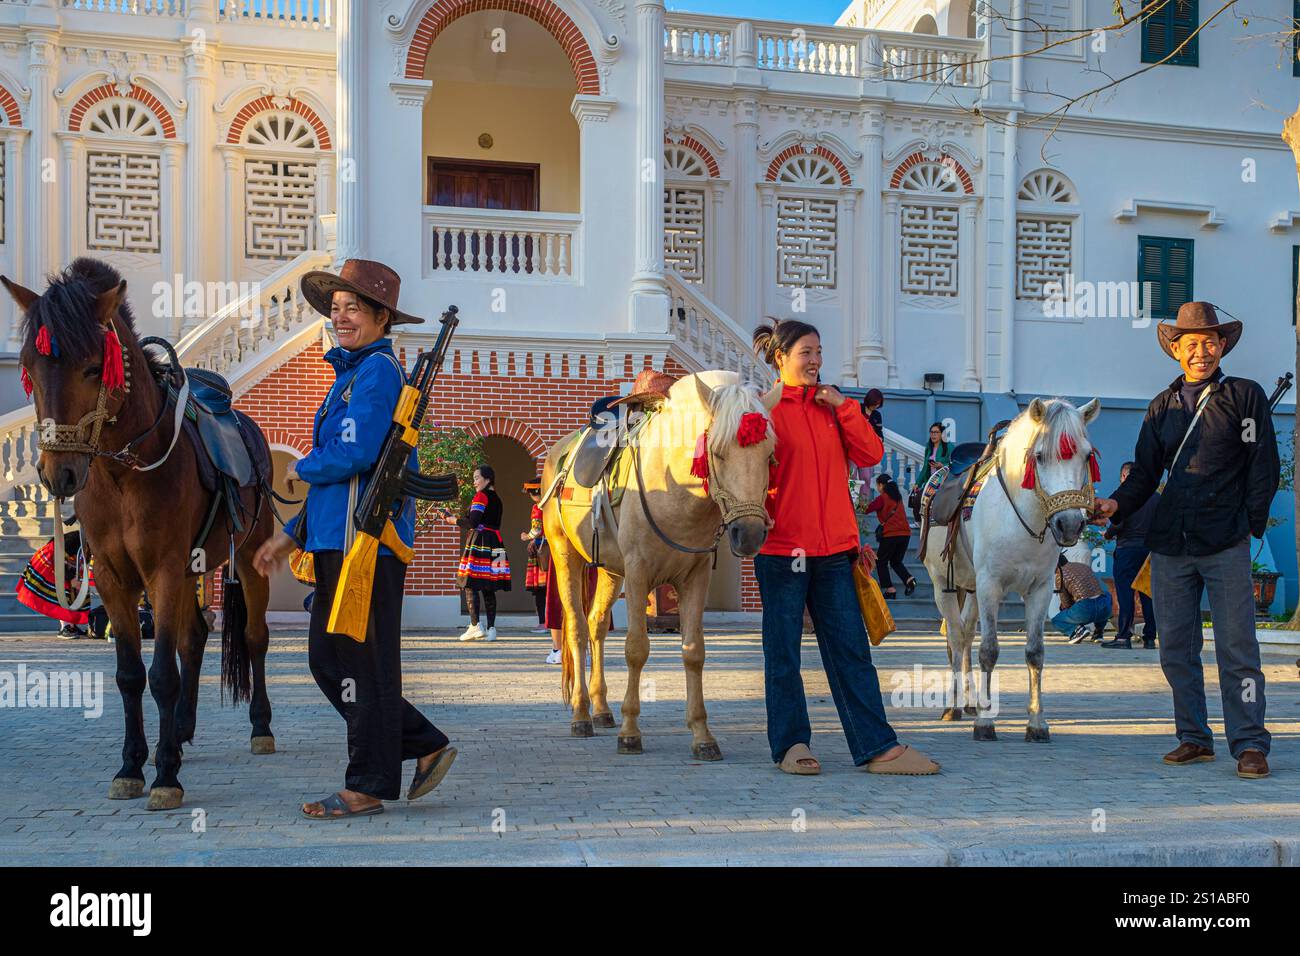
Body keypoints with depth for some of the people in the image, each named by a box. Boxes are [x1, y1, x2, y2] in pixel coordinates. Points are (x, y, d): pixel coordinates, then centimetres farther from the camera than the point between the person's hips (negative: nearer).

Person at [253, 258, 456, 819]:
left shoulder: (378, 371, -10)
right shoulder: (352, 373, 22)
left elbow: (355, 456, -22)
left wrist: (302, 469, -2)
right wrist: (292, 535, 22)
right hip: (336, 539, 10)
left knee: (363, 660, -2)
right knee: (327, 659, 12)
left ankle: (369, 786, 8)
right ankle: (425, 746, 19)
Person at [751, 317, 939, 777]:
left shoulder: (831, 406, 13)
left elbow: (871, 453, 5)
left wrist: (844, 406, -3)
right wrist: (758, 513, -19)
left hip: (834, 548, 5)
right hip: (782, 547, -5)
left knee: (852, 651, 5)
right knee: (783, 652, 3)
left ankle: (877, 747, 7)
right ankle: (790, 745, 14)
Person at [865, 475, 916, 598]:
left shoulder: (882, 498, -5)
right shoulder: (898, 497, 16)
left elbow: (867, 509, -6)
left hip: (890, 534, -6)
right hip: (905, 533, 6)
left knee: (881, 562, 9)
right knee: (896, 561, 19)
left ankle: (890, 589, -1)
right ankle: (909, 579, -6)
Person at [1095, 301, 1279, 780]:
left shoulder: (1246, 396, 3)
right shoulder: (1162, 407, 14)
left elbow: (1264, 468, 1)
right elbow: (1145, 472, 14)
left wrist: (1250, 525, -7)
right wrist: (1117, 504, -4)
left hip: (1226, 544, -4)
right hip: (1169, 544, 4)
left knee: (1236, 648, -4)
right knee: (1176, 650, 7)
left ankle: (1249, 744, 3)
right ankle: (1194, 738, 18)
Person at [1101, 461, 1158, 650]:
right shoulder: (1155, 496, 10)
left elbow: (1118, 523, -15)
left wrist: (1108, 534, 3)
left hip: (1127, 547, -5)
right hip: (1150, 548, 5)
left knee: (1125, 593, -4)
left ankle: (1124, 637, -6)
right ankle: (1150, 638, 9)